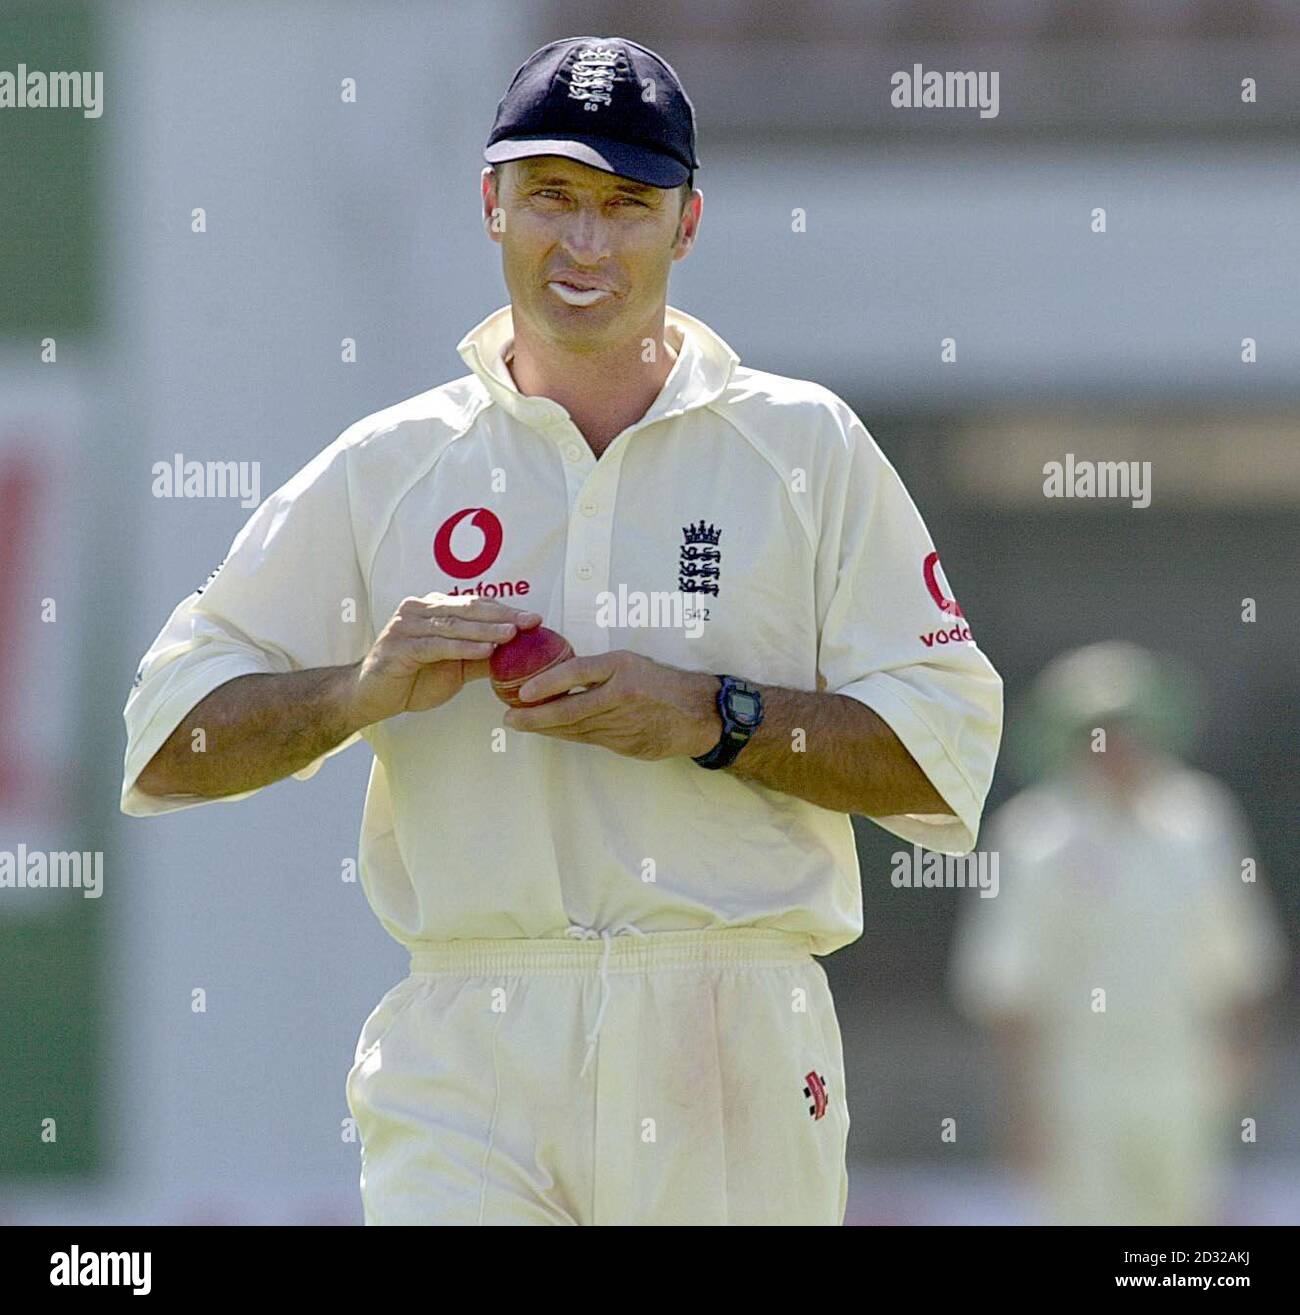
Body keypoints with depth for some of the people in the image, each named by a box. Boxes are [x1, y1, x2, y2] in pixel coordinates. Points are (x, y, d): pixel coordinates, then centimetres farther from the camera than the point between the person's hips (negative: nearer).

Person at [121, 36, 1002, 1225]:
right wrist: (361, 690, -10)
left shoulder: (807, 448, 8)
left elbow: (951, 755, 1)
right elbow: (164, 746, 8)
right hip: (469, 1074, 0)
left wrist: (713, 719, -12)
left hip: (735, 1072, 0)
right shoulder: (384, 470, 11)